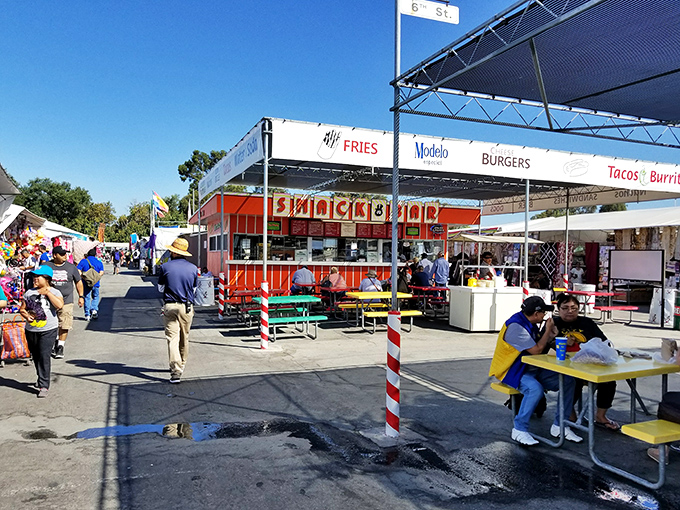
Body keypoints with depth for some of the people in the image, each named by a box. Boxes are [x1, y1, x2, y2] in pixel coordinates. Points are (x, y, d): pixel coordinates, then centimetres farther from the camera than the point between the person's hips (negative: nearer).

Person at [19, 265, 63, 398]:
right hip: (31, 330, 5)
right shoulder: (29, 292, 10)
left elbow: (60, 305, -21)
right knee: (35, 355, 14)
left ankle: (44, 385, -7)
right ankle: (41, 378, 35)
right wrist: (26, 316, -7)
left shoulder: (54, 292, -2)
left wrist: (47, 292, -15)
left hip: (48, 330, -5)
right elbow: (22, 308, 14)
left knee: (44, 355, -11)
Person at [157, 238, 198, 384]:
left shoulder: (165, 267, -4)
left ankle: (176, 371, -12)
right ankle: (181, 365, 31)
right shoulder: (193, 268, 0)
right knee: (184, 338, 16)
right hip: (187, 307, 2)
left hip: (170, 306, -2)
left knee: (172, 338, -3)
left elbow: (160, 288, 9)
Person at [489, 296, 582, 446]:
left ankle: (559, 426, 6)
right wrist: (547, 330, -8)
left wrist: (550, 336, -4)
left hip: (531, 368, 9)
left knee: (568, 381, -3)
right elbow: (536, 350, -18)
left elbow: (538, 344, 13)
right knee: (535, 388, -36)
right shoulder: (515, 326, -22)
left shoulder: (529, 323, 8)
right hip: (511, 371, -9)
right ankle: (519, 430, -19)